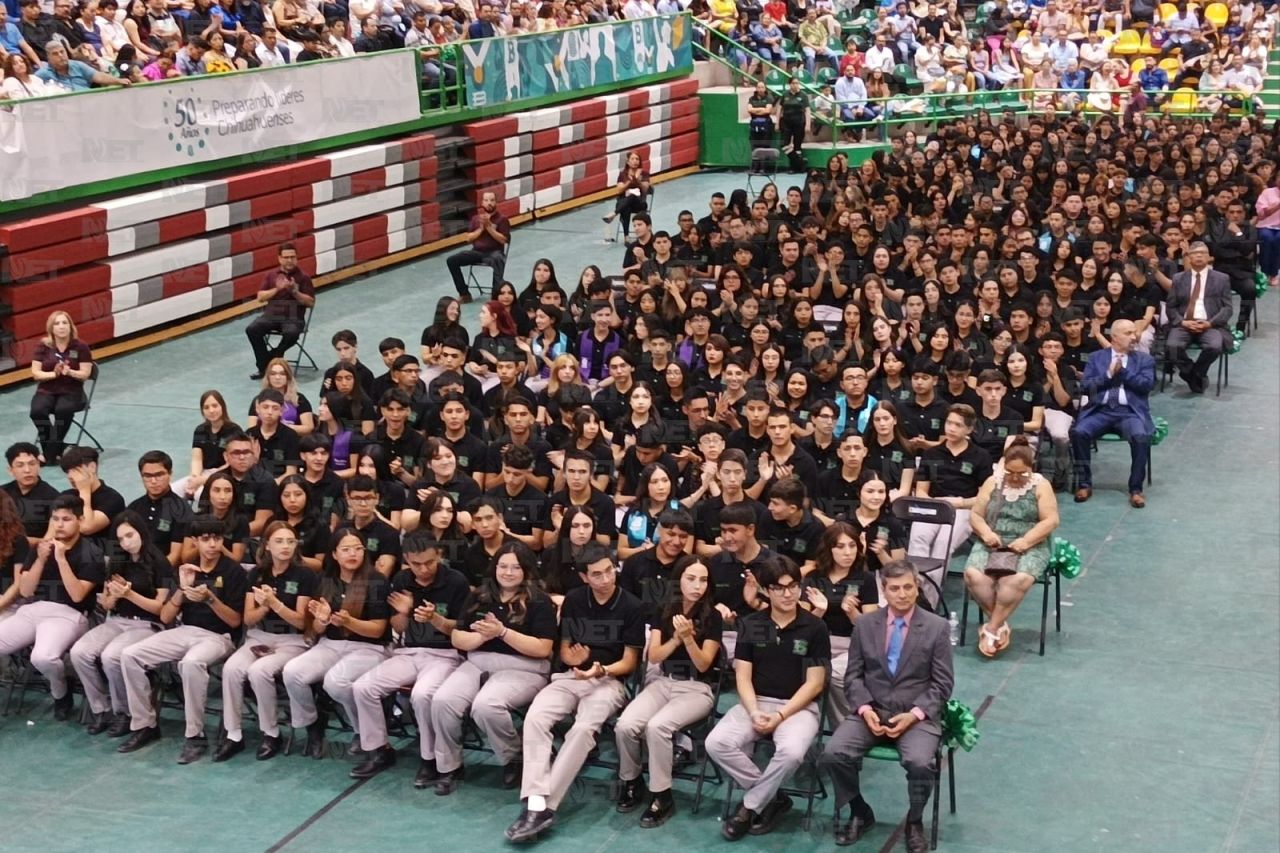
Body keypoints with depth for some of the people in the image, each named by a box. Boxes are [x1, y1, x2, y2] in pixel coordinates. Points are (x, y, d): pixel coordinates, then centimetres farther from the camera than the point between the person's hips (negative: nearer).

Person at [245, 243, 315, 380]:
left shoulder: (303, 277, 5)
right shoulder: (271, 275, 12)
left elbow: (311, 303, 1)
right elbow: (260, 297, 6)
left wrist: (294, 291, -13)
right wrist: (277, 289, -9)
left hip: (293, 317, -2)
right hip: (271, 314, 2)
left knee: (291, 334, -37)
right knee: (252, 330, -26)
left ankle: (272, 357, -10)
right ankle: (264, 366, -13)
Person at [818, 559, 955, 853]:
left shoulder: (937, 627, 0)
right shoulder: (865, 625, 7)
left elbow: (943, 683, -1)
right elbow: (853, 675, 7)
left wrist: (914, 714, -15)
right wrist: (865, 709, -11)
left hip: (917, 715, -2)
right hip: (872, 711, 2)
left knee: (919, 763, -33)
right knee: (833, 754, -23)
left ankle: (914, 822, -1)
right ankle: (860, 813, 5)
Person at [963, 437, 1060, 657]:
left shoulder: (1041, 486, 4)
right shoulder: (993, 483, 11)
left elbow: (1051, 520, -5)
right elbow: (975, 515, 9)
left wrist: (1026, 541, -17)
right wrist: (986, 532, -12)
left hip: (1029, 547, -2)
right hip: (992, 545, 3)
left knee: (1019, 579, -36)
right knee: (973, 575, -29)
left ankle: (991, 628, -22)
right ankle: (1000, 624, -14)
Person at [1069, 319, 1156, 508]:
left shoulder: (1144, 359, 13)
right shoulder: (1096, 357, 14)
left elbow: (1147, 385, -3)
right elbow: (1085, 386, 4)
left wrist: (1122, 371, -6)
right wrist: (1109, 374, -7)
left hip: (1130, 412, -1)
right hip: (1100, 411, 1)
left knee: (1141, 437, -33)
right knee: (1078, 432, -28)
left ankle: (1136, 489, -18)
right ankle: (1084, 484, -12)